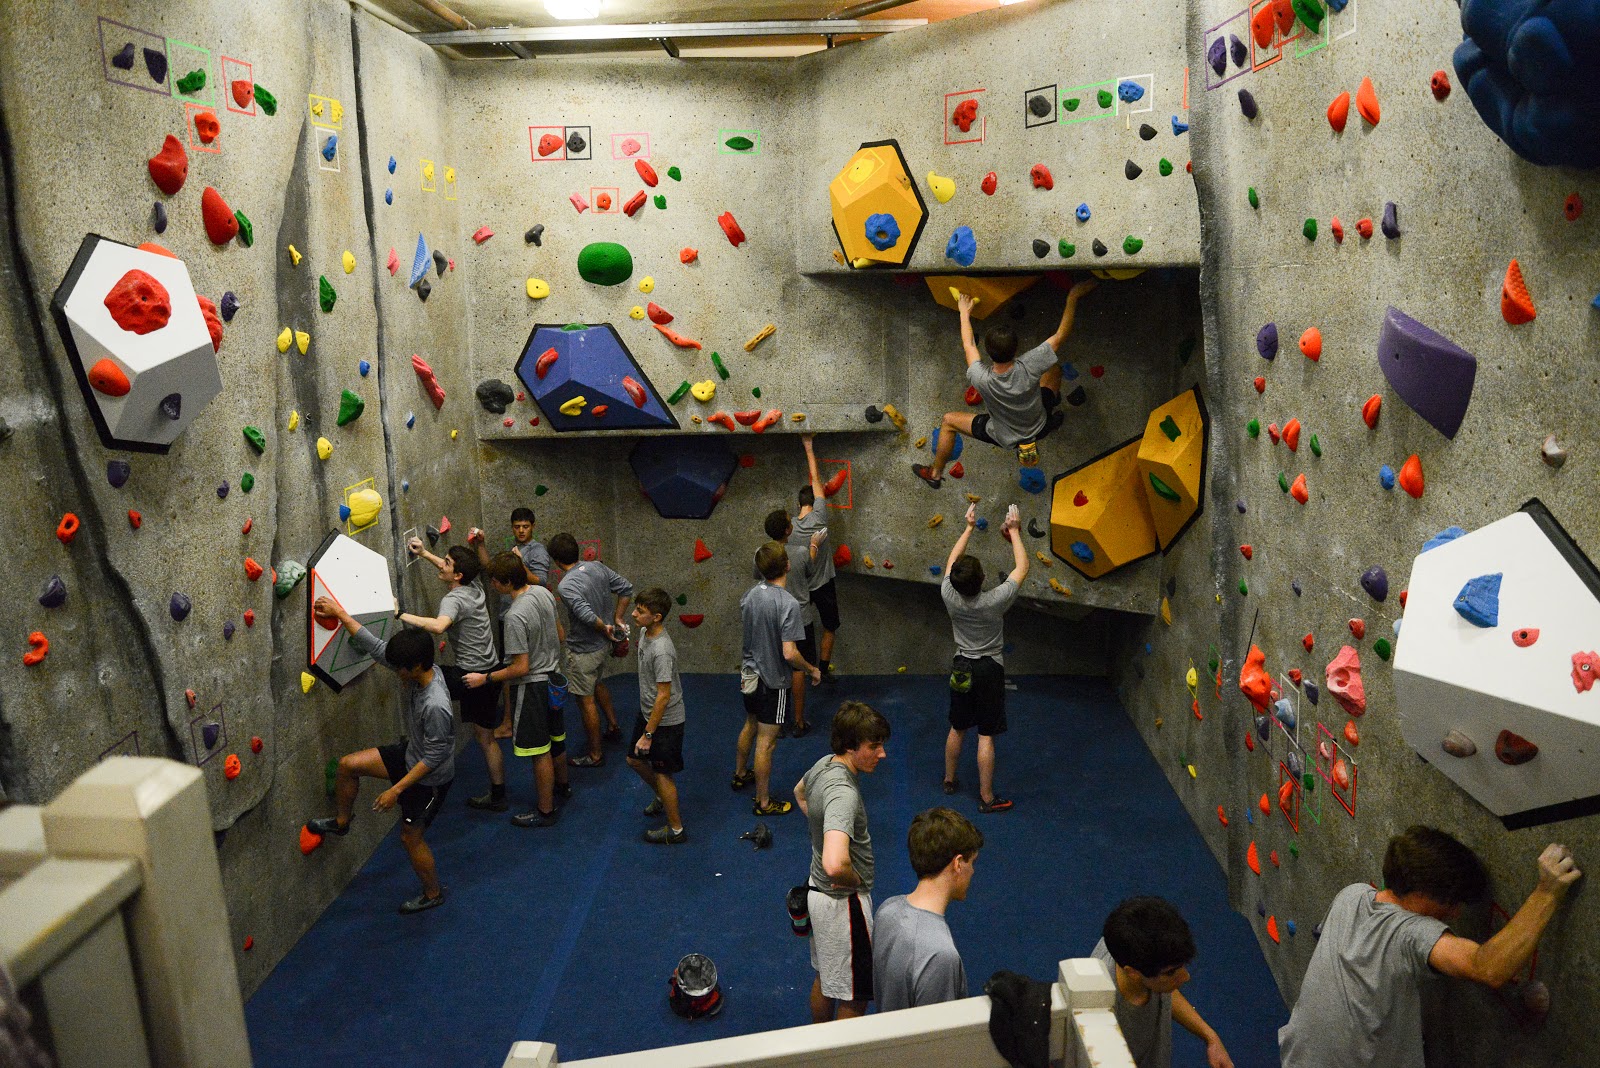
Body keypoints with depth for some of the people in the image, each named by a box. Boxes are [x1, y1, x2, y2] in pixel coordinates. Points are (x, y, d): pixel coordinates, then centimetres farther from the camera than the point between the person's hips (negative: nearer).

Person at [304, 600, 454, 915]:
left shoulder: (435, 706, -39)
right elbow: (375, 646, -5)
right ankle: (341, 822, 34)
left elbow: (433, 759, -30)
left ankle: (433, 894, 34)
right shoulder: (421, 672, -15)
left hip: (429, 778, -8)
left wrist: (396, 790, -23)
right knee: (348, 765, 7)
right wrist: (340, 613, -5)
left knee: (410, 838, 10)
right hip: (410, 754, 8)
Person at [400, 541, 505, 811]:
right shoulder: (473, 587, 7)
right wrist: (424, 554, 24)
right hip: (489, 671, 9)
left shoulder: (454, 599, -20)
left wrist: (401, 615, -36)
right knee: (485, 736, 17)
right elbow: (450, 571, 29)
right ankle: (497, 796, 25)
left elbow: (439, 626, -41)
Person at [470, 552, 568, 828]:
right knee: (555, 738, 27)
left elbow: (521, 668, -25)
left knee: (540, 752, 5)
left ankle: (545, 810, 17)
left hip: (531, 686, -9)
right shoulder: (543, 592, -4)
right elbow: (559, 634, 10)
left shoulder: (515, 616, -29)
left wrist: (485, 678, -15)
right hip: (552, 676, 9)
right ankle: (561, 784, 48)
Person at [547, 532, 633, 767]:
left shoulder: (566, 585, -26)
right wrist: (618, 620, 7)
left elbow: (587, 615, -36)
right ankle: (613, 727, 46)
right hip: (603, 644, 8)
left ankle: (595, 755, 18)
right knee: (596, 683, 32)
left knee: (586, 700, 6)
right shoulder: (597, 567, -4)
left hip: (583, 650, -8)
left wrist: (605, 628, -18)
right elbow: (626, 589, 3)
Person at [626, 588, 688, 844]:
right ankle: (662, 799, 47)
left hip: (665, 721, -9)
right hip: (646, 711, 9)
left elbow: (664, 696, -27)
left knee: (662, 773, 5)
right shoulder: (644, 632, -2)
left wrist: (648, 734, -22)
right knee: (634, 759, 23)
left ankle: (676, 830, 22)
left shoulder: (662, 651, -31)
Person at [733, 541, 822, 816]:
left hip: (749, 672, 8)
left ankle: (740, 774, 48)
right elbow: (789, 654, -28)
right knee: (766, 742, 4)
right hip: (772, 680, -7)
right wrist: (812, 671, -11)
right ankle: (764, 802, 17)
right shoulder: (788, 604, -27)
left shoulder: (750, 594, -4)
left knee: (750, 725, 28)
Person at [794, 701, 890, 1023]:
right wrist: (854, 880, -25)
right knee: (853, 998, 7)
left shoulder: (824, 764, -3)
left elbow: (800, 792, 23)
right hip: (843, 901, -10)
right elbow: (835, 864, -47)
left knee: (825, 979, 27)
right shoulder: (843, 793, -33)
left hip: (818, 888, 10)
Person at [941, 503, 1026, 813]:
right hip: (989, 671, -4)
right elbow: (1022, 568, -11)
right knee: (985, 735, 2)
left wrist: (969, 527, 10)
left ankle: (950, 780, 36)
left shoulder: (949, 596, -15)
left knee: (957, 729, 19)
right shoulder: (994, 602, -24)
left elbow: (951, 560, 5)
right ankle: (987, 797, 11)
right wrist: (1014, 531, -3)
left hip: (961, 668, 4)